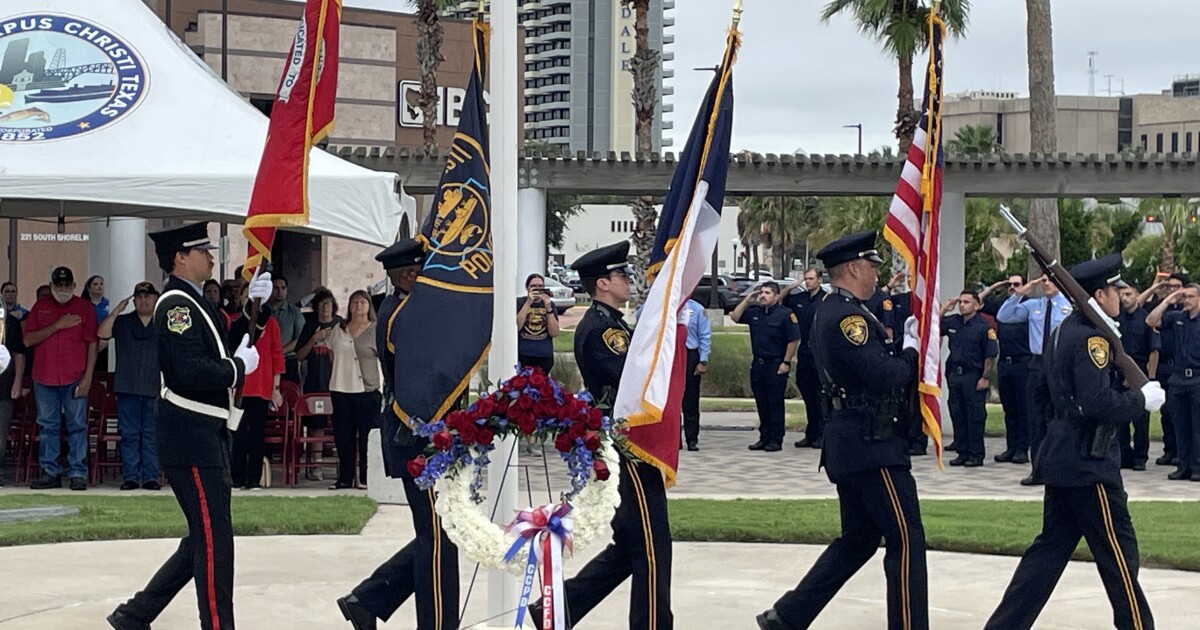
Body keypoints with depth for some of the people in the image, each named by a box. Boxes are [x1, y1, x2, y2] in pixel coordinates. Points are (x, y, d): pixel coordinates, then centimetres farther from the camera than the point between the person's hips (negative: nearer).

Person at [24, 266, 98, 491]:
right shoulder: (40, 307, 13)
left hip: (75, 378, -3)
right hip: (44, 377, 3)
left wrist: (88, 377, -6)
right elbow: (28, 339, 2)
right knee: (48, 426, 4)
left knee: (77, 426, -5)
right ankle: (50, 473, 9)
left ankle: (78, 473, -3)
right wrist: (57, 326, -9)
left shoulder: (85, 308, 6)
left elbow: (92, 344, 2)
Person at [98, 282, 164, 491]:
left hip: (154, 389, -1)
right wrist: (117, 310, -7)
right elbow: (102, 333, -4)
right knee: (129, 434, 1)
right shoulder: (123, 322, 11)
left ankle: (150, 477, 3)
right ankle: (130, 476, 3)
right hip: (127, 388, 1)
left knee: (152, 435, 0)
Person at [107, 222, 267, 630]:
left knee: (205, 538, 14)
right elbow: (190, 371, -26)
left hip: (207, 435, 10)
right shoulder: (176, 304, -14)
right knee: (214, 539, -6)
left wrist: (254, 304, 6)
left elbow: (234, 343, 18)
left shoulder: (193, 302, 17)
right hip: (192, 438, -10)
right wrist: (238, 367, -13)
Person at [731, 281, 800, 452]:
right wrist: (747, 300, 3)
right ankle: (764, 438, 17)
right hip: (758, 364, 6)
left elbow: (793, 340, -10)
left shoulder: (785, 314, -9)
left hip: (776, 365, -6)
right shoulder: (754, 312, 10)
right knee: (762, 404, 10)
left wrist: (786, 363, -13)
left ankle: (776, 440, 2)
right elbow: (735, 317, 11)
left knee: (775, 404, -2)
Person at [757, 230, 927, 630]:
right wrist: (912, 347, -6)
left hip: (849, 443, 11)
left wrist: (908, 341, 4)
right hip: (871, 445, -11)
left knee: (858, 539, 17)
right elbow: (885, 376, -24)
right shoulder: (847, 317, -17)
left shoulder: (832, 312, 16)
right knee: (906, 539, -5)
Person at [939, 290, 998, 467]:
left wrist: (984, 377, -13)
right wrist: (944, 309, 5)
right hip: (955, 373, 6)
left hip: (974, 376, -6)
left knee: (975, 416, -2)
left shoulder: (983, 327, -8)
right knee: (957, 415, 9)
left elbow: (990, 354, -9)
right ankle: (963, 453, 17)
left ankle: (976, 455, 4)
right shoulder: (952, 322, 9)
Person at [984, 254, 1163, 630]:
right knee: (1118, 551, 0)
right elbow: (1099, 403, -25)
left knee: (1051, 546, 14)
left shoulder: (1061, 333, 13)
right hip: (1088, 462, -10)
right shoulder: (1090, 338, -17)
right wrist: (1143, 399, -13)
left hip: (1060, 458, 10)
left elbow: (1045, 389, 23)